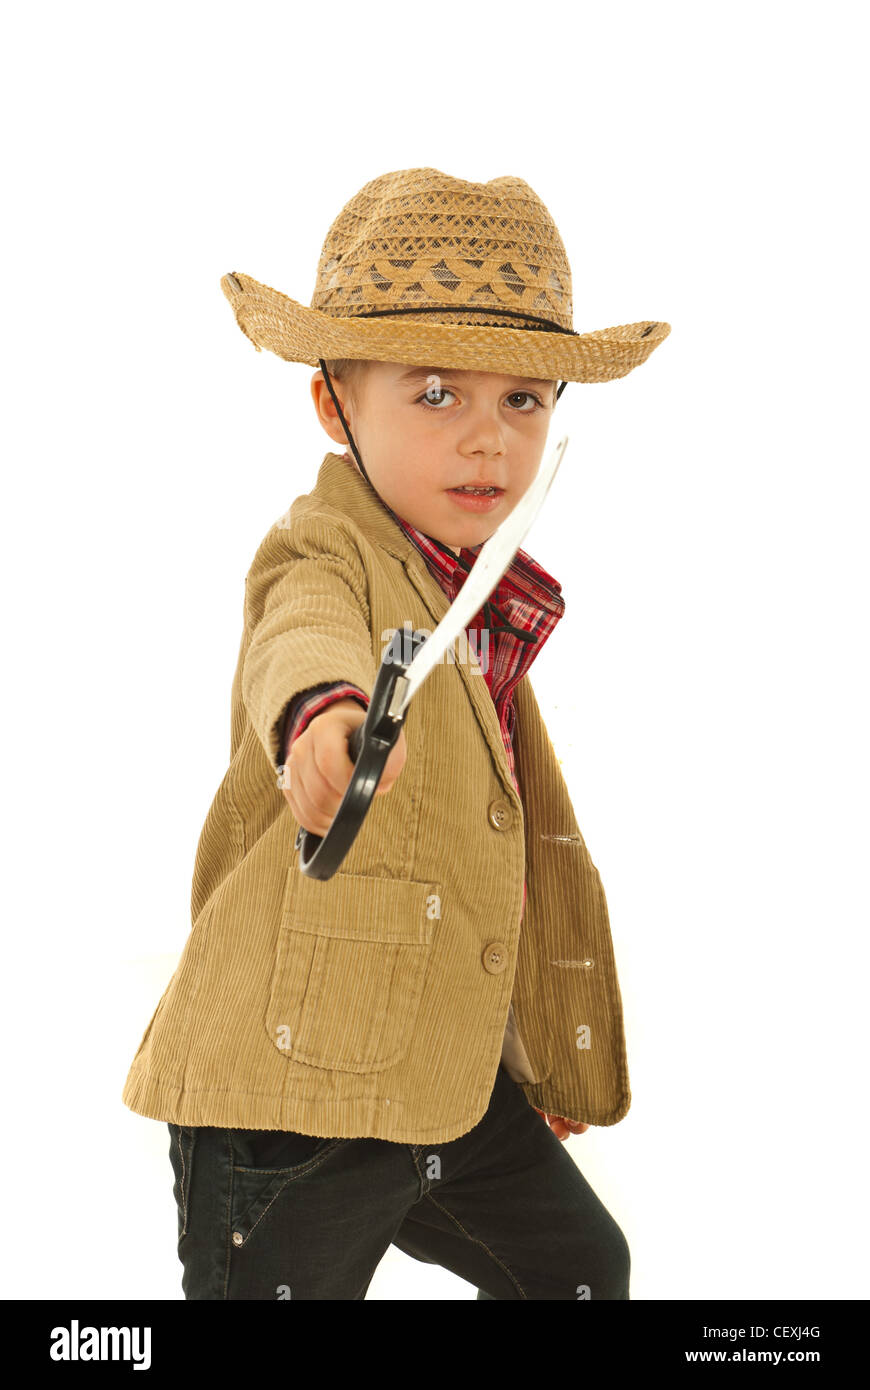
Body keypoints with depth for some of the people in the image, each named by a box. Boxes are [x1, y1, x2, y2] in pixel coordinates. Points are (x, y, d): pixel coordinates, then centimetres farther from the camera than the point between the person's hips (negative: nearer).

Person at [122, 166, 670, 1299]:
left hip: (453, 1077, 8)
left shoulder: (482, 597, 11)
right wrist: (324, 709, -66)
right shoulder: (321, 554, -14)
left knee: (582, 1271, 22)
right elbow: (304, 640, -42)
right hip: (286, 1086, -8)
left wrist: (557, 1053, 28)